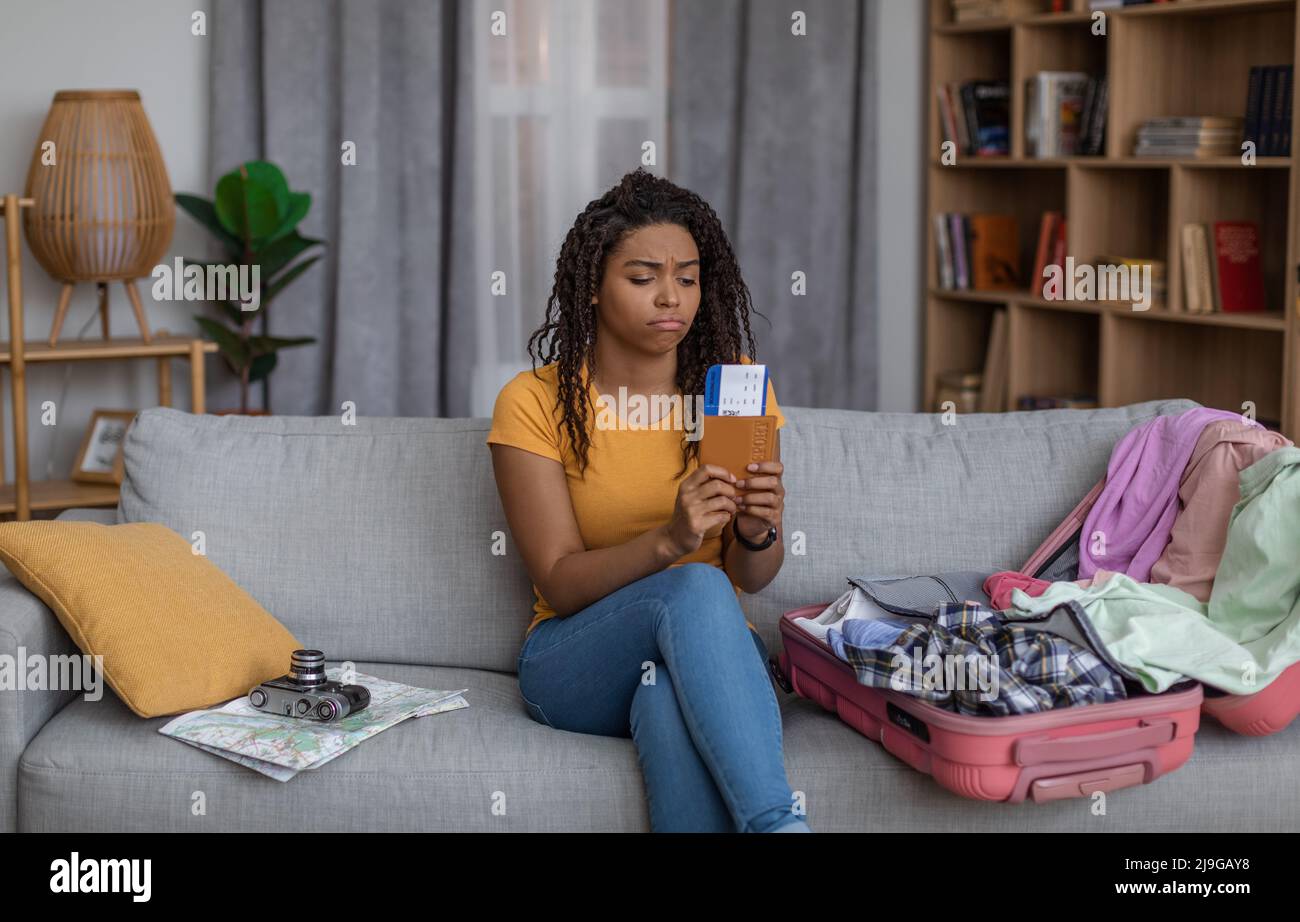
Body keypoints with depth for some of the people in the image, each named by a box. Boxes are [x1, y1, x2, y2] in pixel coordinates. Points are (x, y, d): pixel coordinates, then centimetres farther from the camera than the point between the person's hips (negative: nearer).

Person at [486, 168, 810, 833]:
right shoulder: (534, 402, -4)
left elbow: (752, 577, 0)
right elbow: (560, 585, -11)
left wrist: (760, 532, -25)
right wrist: (669, 541, -29)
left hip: (707, 651, 1)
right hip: (574, 664, -1)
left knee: (669, 700, -38)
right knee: (693, 589, -36)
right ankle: (779, 824, -41)